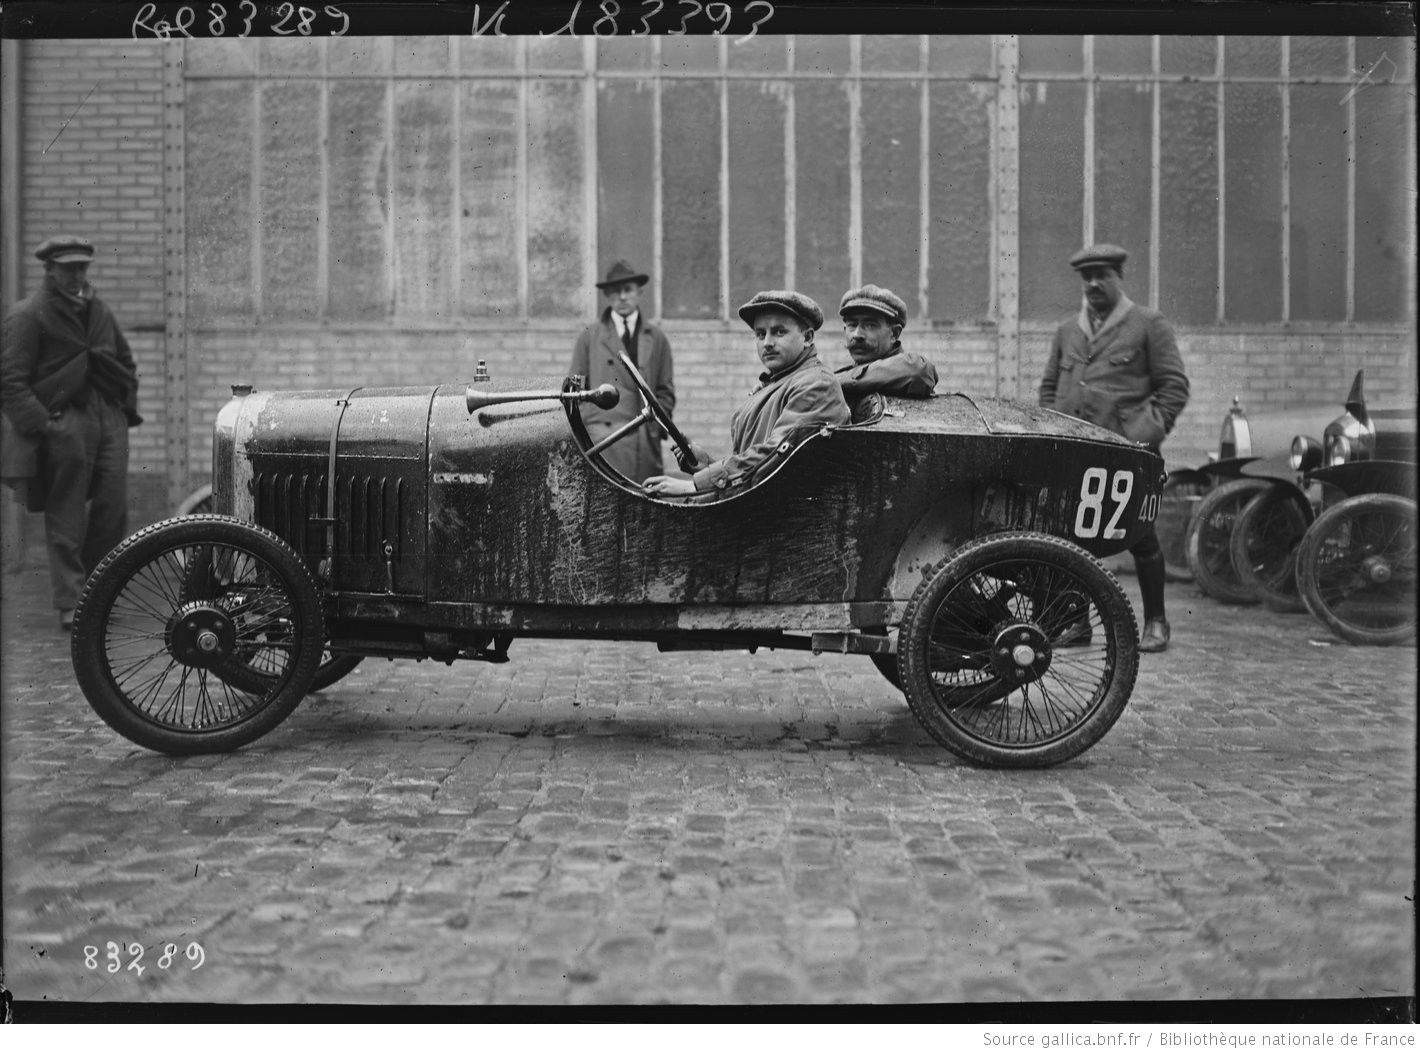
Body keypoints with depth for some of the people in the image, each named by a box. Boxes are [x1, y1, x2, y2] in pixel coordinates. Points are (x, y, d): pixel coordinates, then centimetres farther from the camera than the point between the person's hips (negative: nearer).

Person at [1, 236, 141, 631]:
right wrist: (40, 423, -15)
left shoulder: (99, 311, 19)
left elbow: (125, 362, 29)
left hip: (109, 419, 6)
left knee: (113, 509, 2)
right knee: (66, 518, -2)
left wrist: (127, 408, 18)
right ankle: (71, 604, 3)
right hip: (63, 423, -6)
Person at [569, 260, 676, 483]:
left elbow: (665, 391, 15)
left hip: (646, 438, 2)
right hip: (601, 434, -2)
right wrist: (582, 427, 0)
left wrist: (656, 423, 2)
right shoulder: (589, 336, 11)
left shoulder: (656, 337, 15)